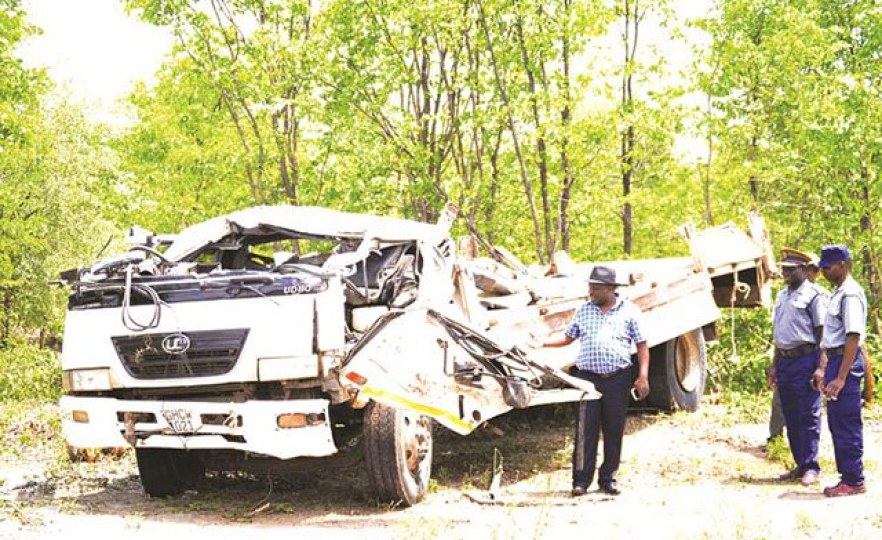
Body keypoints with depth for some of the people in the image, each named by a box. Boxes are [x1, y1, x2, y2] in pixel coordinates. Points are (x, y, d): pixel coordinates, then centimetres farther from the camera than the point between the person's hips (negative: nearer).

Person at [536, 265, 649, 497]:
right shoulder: (583, 312, 10)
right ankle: (581, 480, 1)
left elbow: (642, 345, 3)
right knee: (585, 430, -3)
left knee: (614, 430, 6)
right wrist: (542, 343, 4)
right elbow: (568, 337, 18)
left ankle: (608, 478, 17)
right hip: (588, 378, 1)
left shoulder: (630, 312, 3)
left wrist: (643, 376, -5)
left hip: (618, 379, -1)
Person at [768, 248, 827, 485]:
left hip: (805, 360, -8)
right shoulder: (782, 295, 18)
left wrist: (820, 367, -17)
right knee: (791, 417, 11)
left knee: (808, 416, -4)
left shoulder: (814, 294, -7)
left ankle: (810, 467, 1)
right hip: (785, 361, 8)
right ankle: (800, 465, 18)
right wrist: (774, 366, 19)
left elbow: (822, 332, -11)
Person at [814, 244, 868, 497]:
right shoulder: (837, 293, 15)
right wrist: (822, 368, 20)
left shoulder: (850, 294, -15)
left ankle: (854, 481, 4)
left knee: (847, 424, -4)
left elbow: (853, 338, -21)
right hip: (835, 361, 10)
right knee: (836, 422, 14)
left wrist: (841, 377, -24)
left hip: (846, 362, -10)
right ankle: (847, 476, 22)